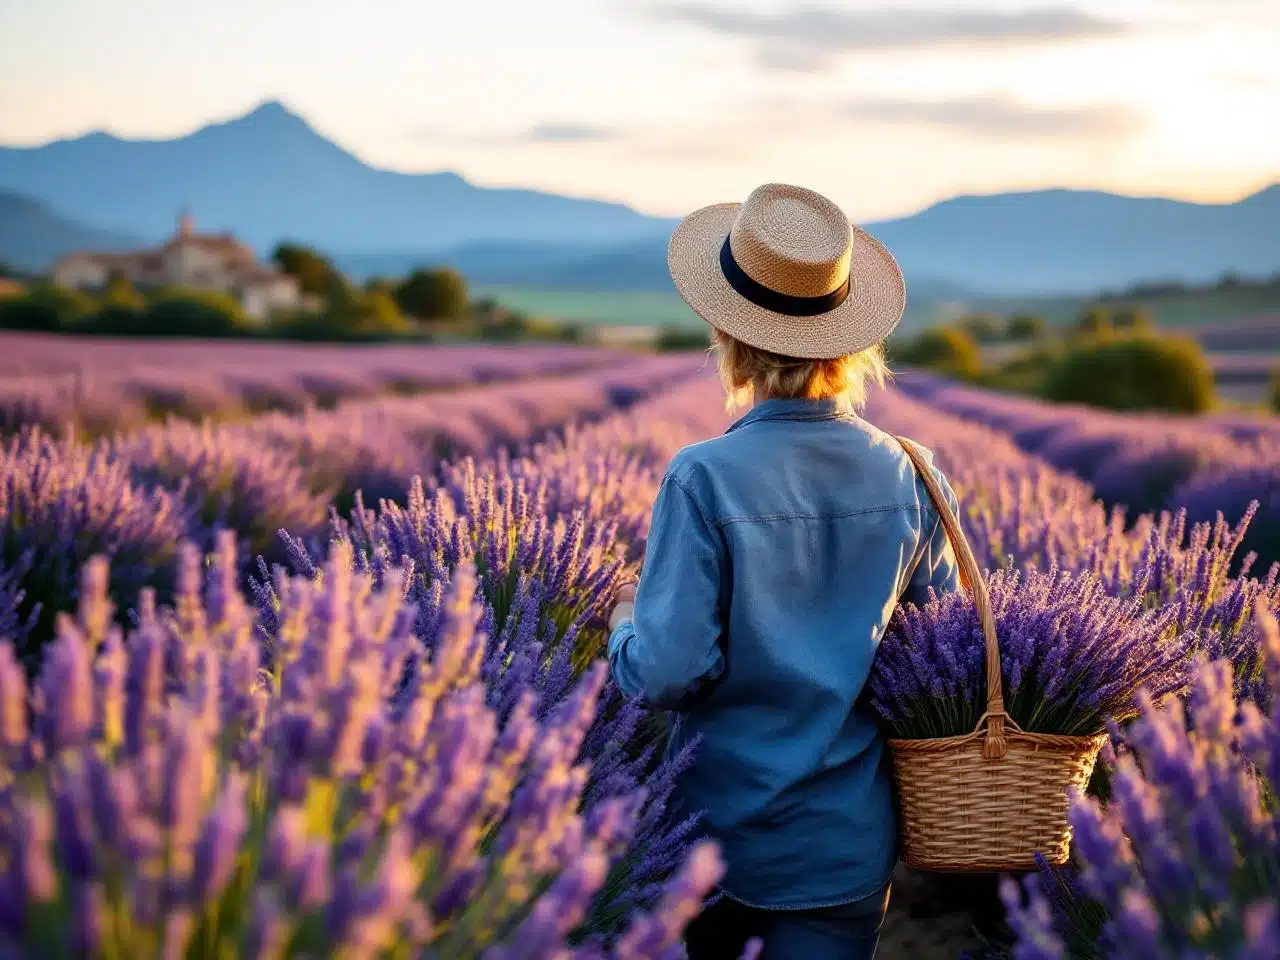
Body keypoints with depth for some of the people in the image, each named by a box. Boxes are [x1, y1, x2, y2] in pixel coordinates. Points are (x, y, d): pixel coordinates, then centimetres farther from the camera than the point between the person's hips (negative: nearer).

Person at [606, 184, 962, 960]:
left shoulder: (707, 479, -19)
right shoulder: (908, 476, -5)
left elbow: (669, 673, -19)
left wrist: (626, 628, 2)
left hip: (728, 834, -2)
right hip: (852, 840, 3)